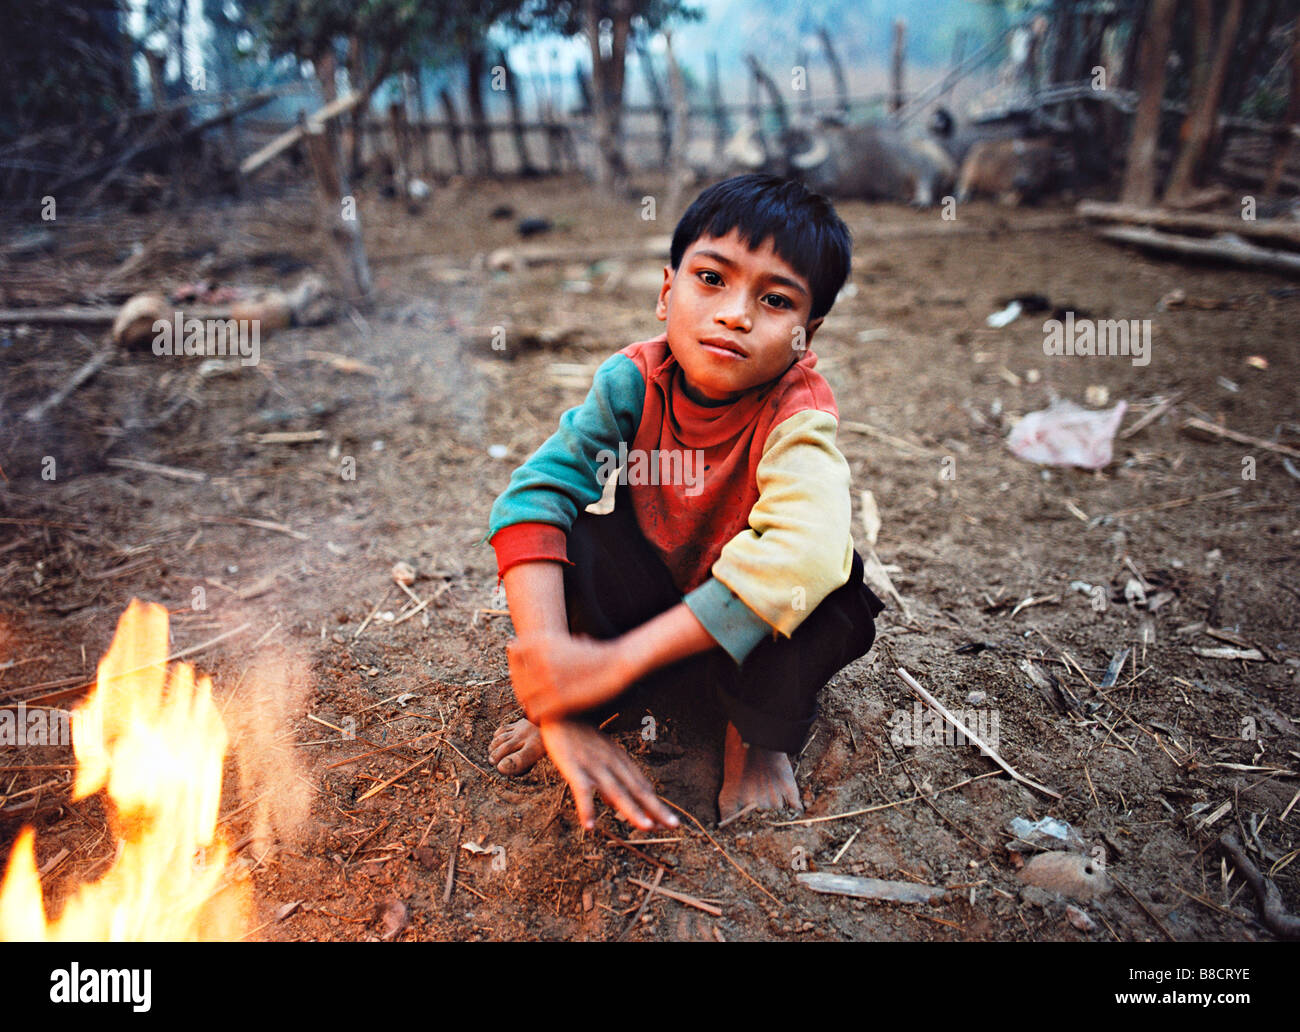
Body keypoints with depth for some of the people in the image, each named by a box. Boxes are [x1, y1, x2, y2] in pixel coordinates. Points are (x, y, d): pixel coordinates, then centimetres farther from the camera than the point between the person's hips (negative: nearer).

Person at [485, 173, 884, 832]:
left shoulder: (795, 416, -29)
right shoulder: (633, 382, -20)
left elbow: (802, 555, -47)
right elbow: (531, 500, -30)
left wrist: (615, 661, -49)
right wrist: (558, 708, -42)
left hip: (754, 630, -1)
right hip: (647, 598, 2)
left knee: (829, 580, -33)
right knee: (578, 518, -25)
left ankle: (760, 736, -7)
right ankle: (573, 704, -6)